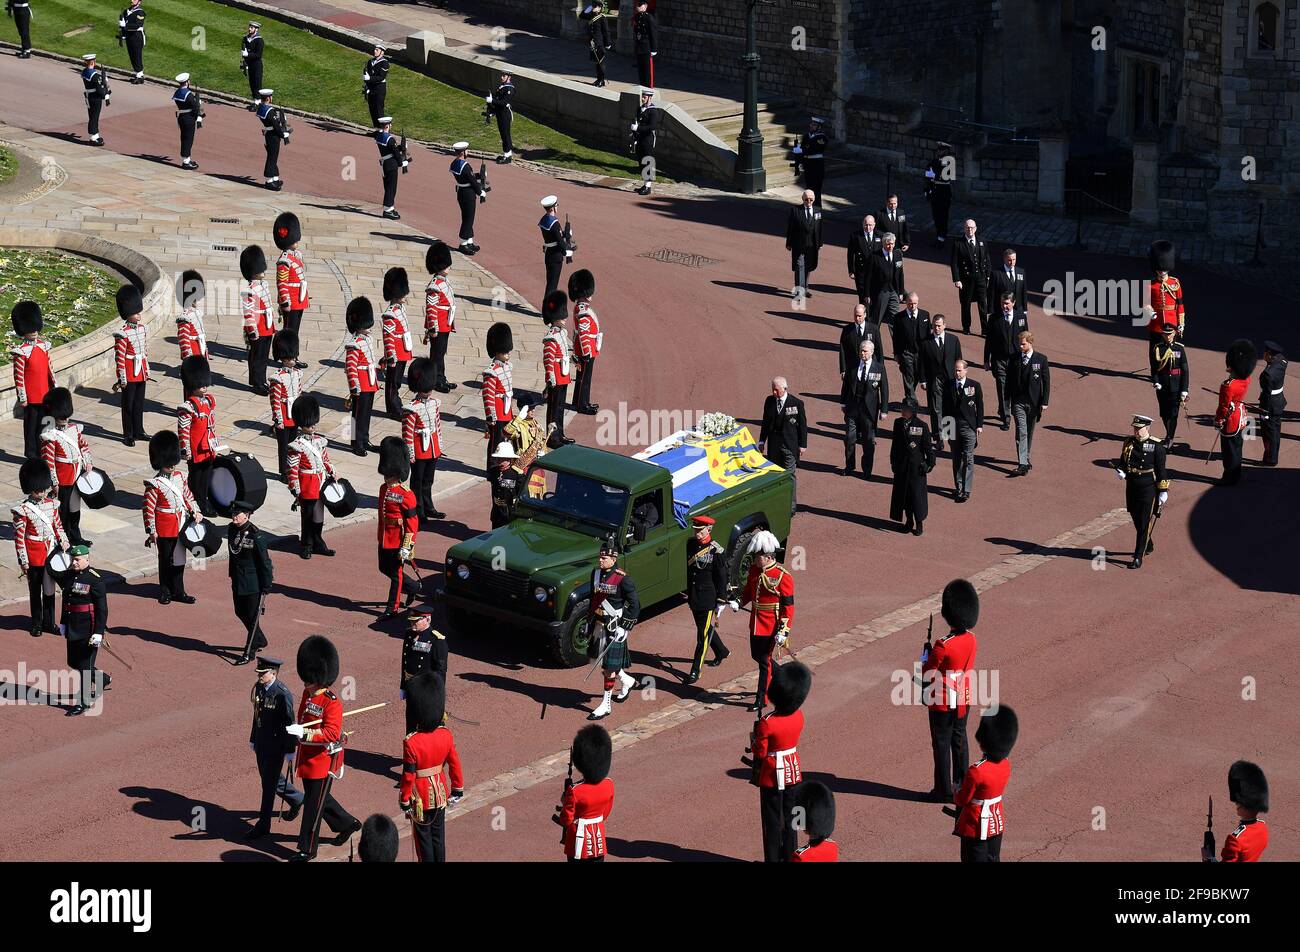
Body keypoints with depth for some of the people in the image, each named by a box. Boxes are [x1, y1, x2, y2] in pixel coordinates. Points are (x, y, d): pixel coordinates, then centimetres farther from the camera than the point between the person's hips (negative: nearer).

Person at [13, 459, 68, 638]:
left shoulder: (51, 504, 0)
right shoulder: (23, 510, -15)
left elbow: (58, 525, 11)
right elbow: (19, 537, -12)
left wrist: (63, 540, -8)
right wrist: (23, 562, -13)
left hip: (51, 554, 4)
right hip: (34, 557, -4)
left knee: (49, 589, 13)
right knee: (35, 591, 9)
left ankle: (48, 622, 25)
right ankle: (36, 624, 22)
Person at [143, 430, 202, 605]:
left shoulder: (179, 477, 4)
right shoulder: (154, 484, -17)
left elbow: (188, 495, 16)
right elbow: (148, 508, -15)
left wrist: (196, 511, 4)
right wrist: (151, 531, -16)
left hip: (180, 527, 6)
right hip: (165, 530, -6)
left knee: (179, 560, 12)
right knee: (166, 560, 7)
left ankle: (178, 591, 21)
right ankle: (165, 591, 21)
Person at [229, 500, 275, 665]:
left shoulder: (256, 535, -21)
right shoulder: (232, 529, -1)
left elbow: (265, 561, -16)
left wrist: (266, 587, -15)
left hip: (253, 583, -8)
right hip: (238, 581, 8)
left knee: (252, 616, 3)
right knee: (240, 612, 19)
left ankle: (249, 652, 14)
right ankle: (260, 640, 40)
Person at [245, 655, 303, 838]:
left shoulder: (282, 694, -22)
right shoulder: (259, 688, 1)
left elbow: (289, 723, -17)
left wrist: (290, 751, -14)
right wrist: (253, 739, 19)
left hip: (276, 747, -8)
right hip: (261, 744, 8)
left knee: (269, 783, 0)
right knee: (267, 779, 21)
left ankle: (263, 825, 10)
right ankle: (296, 798, 44)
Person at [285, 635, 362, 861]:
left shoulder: (332, 703, -23)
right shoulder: (307, 694, 3)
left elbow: (332, 733, -30)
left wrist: (303, 732, -38)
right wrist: (296, 727, 3)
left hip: (323, 758, -9)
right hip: (307, 755, 9)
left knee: (314, 803, 1)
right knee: (319, 797, 22)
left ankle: (307, 849, 12)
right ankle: (347, 823, 43)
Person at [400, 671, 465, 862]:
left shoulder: (411, 742, -26)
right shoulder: (446, 734, -12)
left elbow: (408, 776, -19)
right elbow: (455, 765, -2)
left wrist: (404, 802, -6)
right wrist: (458, 790, 12)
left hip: (421, 798, -4)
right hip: (440, 794, 4)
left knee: (423, 838, 11)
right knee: (438, 836, 19)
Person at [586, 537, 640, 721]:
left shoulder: (622, 579, -18)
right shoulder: (596, 573, 3)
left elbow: (635, 605, -15)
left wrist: (624, 627, -17)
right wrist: (590, 621, 19)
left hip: (614, 627, -8)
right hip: (599, 624, 8)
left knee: (609, 667, -3)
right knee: (601, 661, 19)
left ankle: (606, 705, 5)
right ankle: (627, 681, 44)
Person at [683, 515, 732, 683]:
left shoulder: (717, 552, -16)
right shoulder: (691, 544, 2)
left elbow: (722, 579, -11)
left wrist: (721, 603, -10)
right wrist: (688, 591, 21)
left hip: (708, 600, -7)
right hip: (693, 598, 7)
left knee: (703, 634, -3)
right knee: (706, 628, 23)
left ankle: (695, 671, 1)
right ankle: (722, 652, 46)